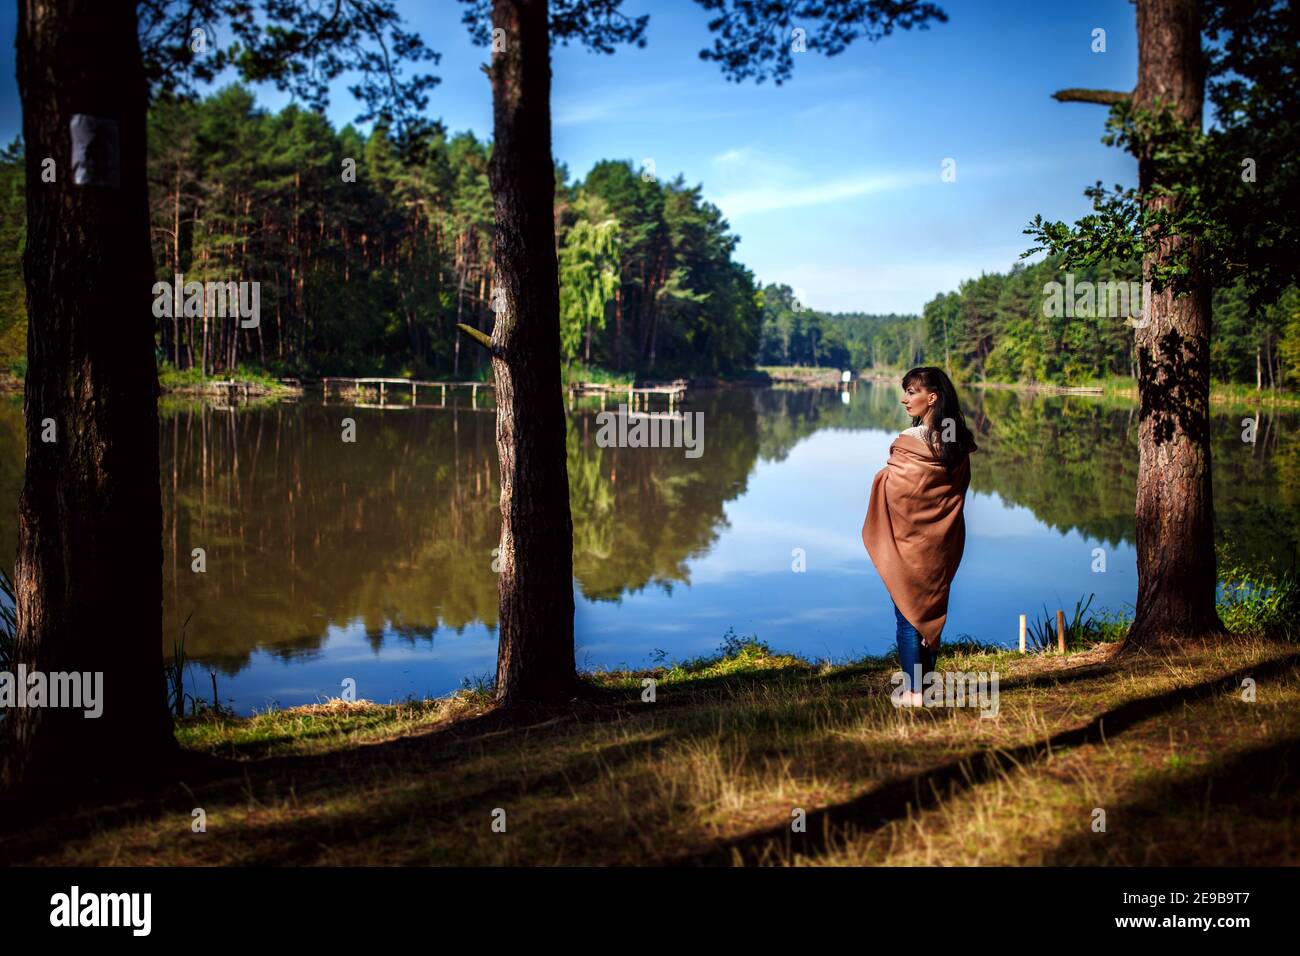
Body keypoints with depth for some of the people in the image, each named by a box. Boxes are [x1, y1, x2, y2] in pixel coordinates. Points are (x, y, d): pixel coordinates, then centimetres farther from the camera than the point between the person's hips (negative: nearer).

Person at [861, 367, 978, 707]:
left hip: (908, 542, -6)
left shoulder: (910, 443, -21)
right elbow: (959, 491, 8)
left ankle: (912, 691, 6)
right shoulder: (958, 444, 0)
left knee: (907, 615, 3)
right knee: (931, 612, 15)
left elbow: (893, 490, -15)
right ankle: (925, 683, 23)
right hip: (943, 545, 6)